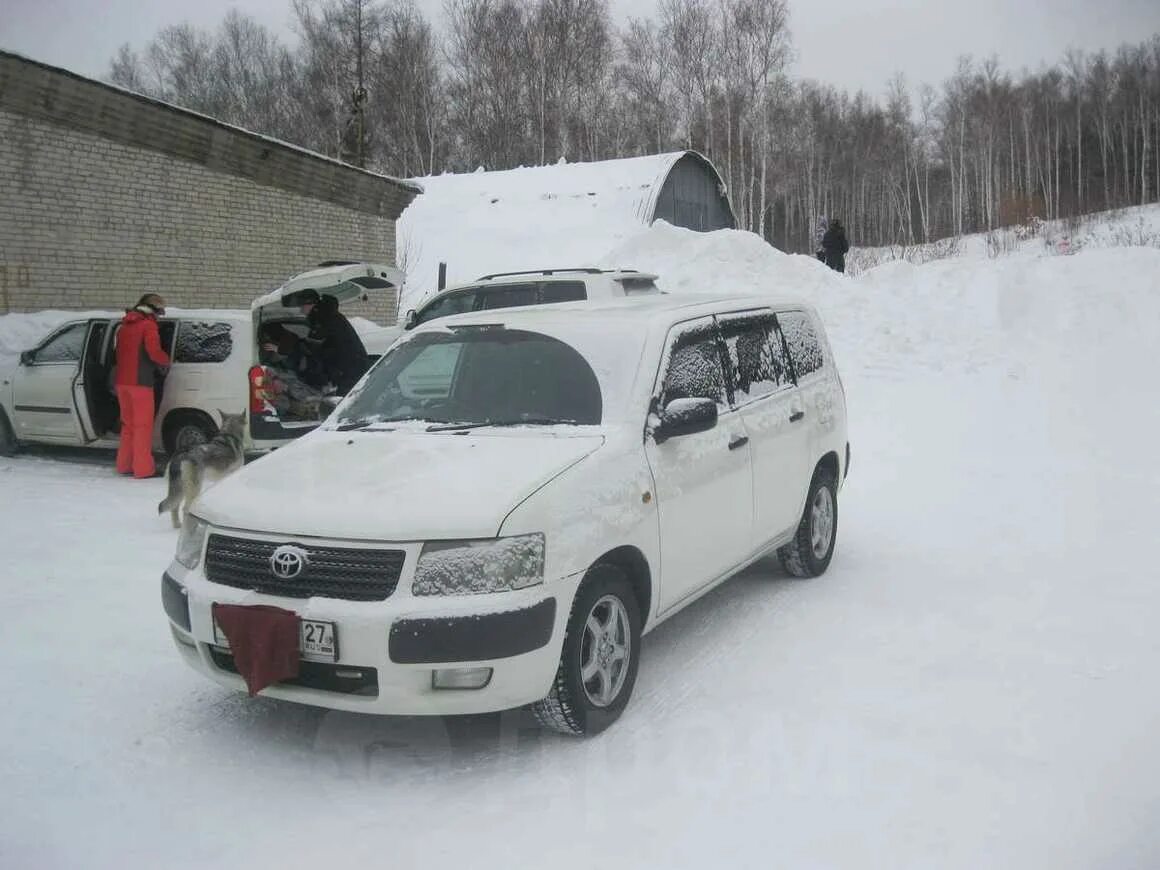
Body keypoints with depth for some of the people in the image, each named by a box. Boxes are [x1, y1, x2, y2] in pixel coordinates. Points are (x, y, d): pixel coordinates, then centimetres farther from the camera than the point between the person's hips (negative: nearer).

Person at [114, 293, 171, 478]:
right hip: (140, 382, -8)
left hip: (122, 381, 8)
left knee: (128, 424, 16)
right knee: (143, 425, -4)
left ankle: (124, 465, 19)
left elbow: (120, 353, 23)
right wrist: (166, 362, 0)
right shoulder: (148, 325, -6)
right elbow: (154, 351, -18)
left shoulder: (124, 326, 19)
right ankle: (143, 468, -5)